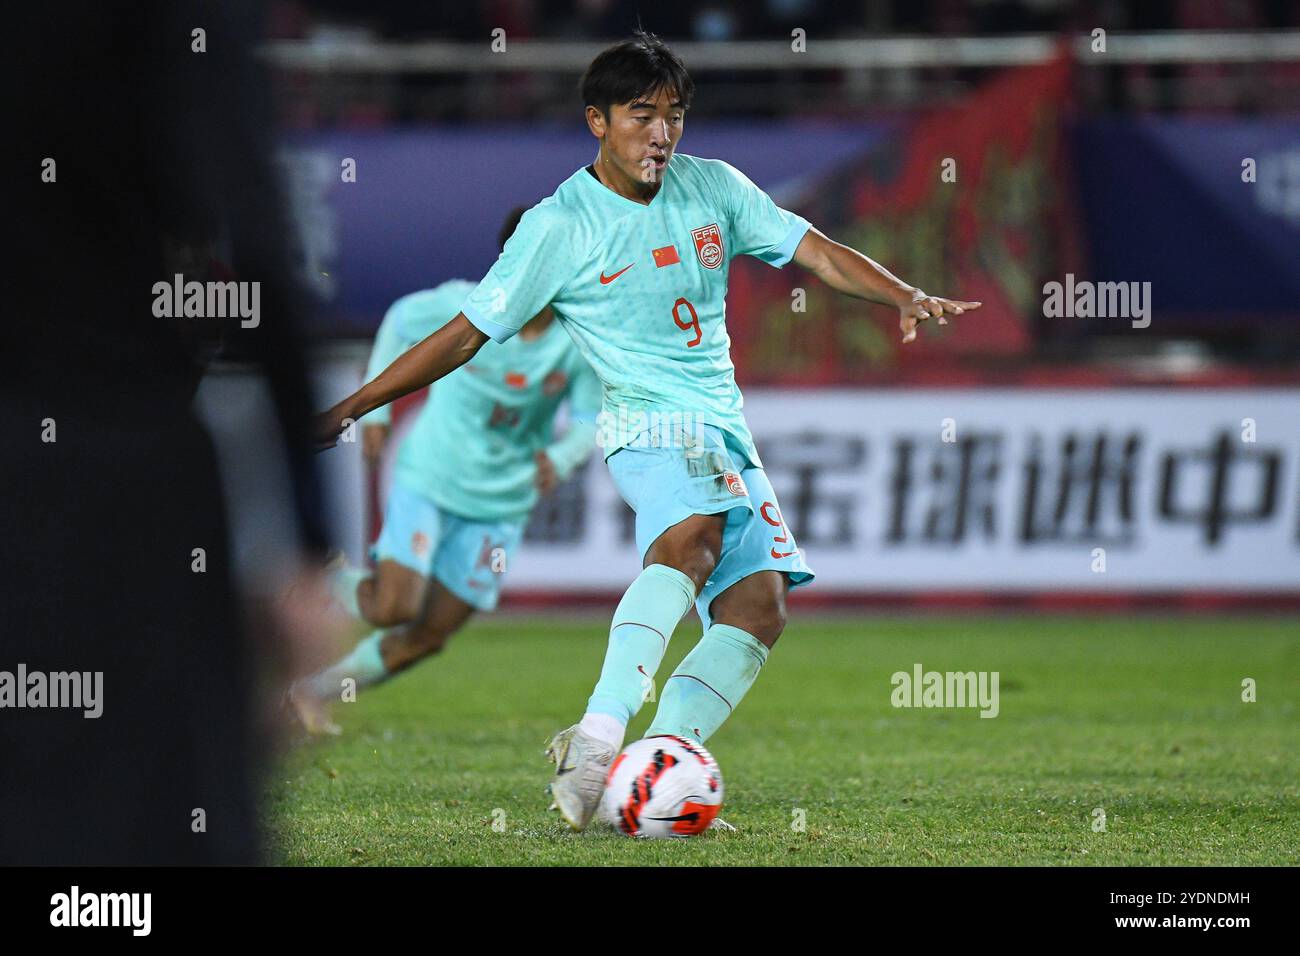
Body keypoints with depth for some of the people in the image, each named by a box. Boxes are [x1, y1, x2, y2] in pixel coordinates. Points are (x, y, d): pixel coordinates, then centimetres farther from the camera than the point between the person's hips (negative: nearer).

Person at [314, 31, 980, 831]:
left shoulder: (713, 187, 9)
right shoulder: (560, 227, -5)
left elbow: (816, 253, 10)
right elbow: (465, 336, -1)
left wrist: (906, 296, -9)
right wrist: (345, 410, -4)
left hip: (729, 433, 7)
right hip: (650, 424, -7)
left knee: (758, 610, -11)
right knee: (695, 536, -36)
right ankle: (598, 738, -49)